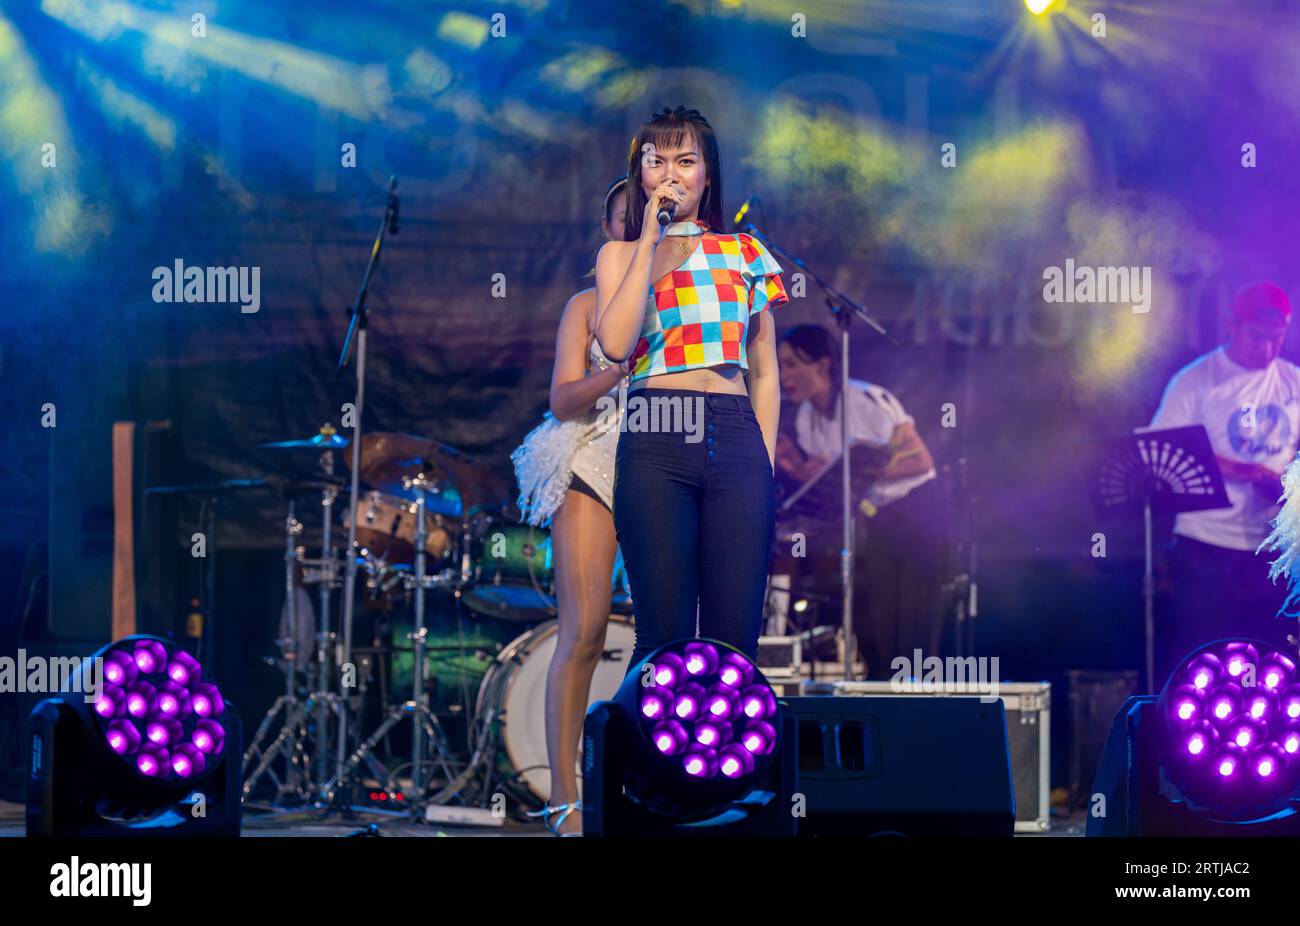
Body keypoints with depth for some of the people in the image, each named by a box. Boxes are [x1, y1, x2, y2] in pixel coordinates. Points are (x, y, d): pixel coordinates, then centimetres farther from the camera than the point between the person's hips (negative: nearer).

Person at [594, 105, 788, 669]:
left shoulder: (744, 254, 19)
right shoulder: (621, 255, 14)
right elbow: (616, 344, -6)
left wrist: (764, 461, 7)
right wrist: (651, 242, -2)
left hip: (736, 440, 2)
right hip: (656, 442, -1)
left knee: (734, 638, -6)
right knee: (665, 635, -8)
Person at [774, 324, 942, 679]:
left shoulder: (868, 401, -19)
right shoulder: (806, 418, 2)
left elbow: (922, 461, -19)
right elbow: (828, 487, 9)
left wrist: (857, 469, -26)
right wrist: (797, 468, -11)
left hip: (914, 514, -6)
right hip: (870, 524, 6)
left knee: (915, 630, -10)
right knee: (873, 630, 2)